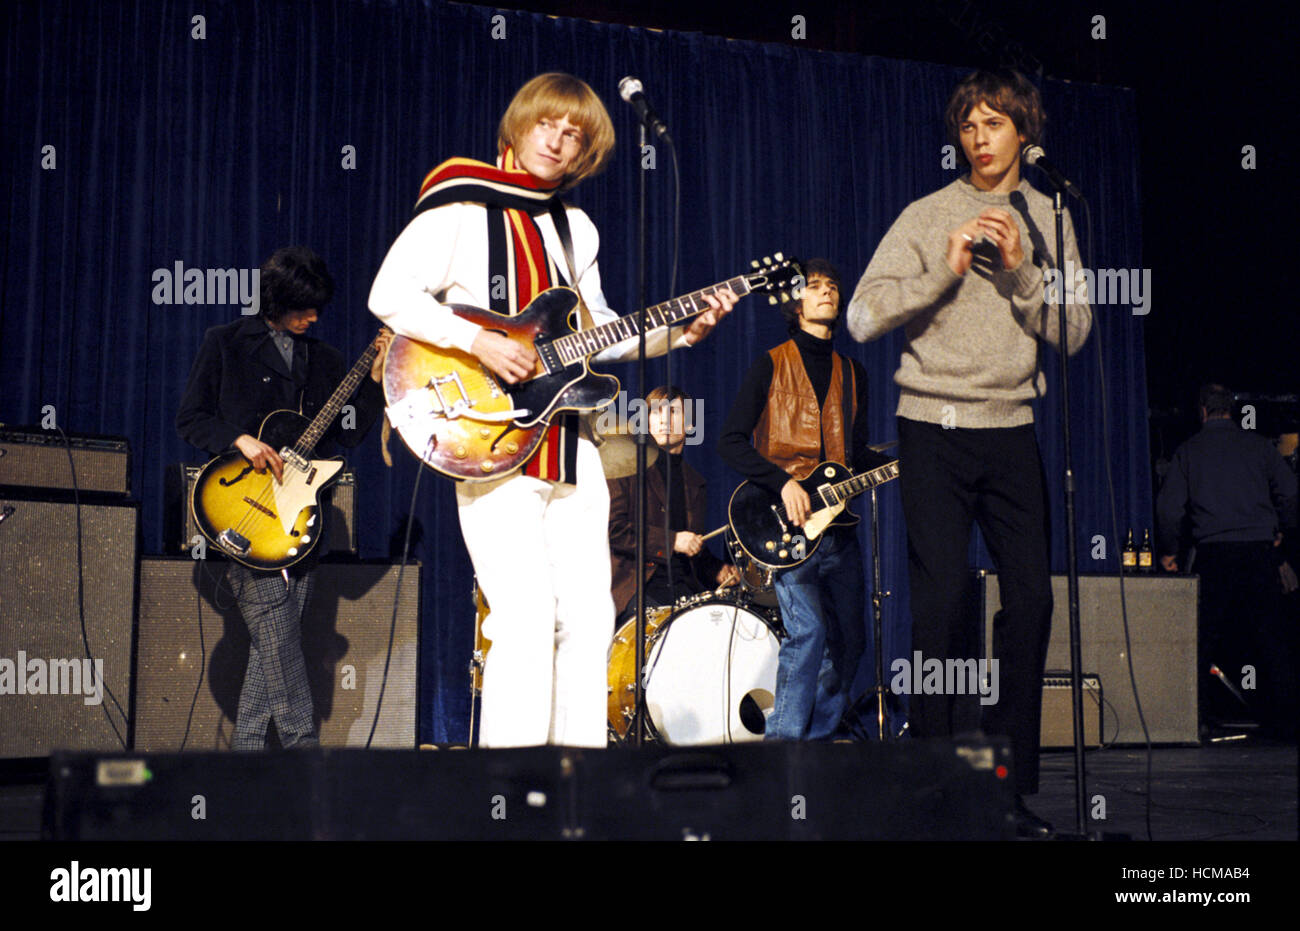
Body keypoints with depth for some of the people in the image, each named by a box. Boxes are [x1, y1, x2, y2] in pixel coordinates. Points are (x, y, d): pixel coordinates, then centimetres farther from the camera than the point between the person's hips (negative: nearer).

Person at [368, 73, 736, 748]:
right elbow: (389, 295, -11)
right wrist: (480, 343, -20)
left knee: (588, 617, 5)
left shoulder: (575, 228, 17)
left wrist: (678, 332, 7)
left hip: (567, 444, 7)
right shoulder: (462, 205, -2)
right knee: (527, 617, -13)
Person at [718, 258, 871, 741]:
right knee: (809, 631, -19)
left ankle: (817, 738, 16)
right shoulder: (771, 365, 1)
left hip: (837, 520, 6)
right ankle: (782, 738, -12)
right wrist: (782, 483, -17)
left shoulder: (852, 373, 18)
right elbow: (730, 442, -5)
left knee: (848, 640, 5)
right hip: (786, 521, -6)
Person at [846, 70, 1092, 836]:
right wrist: (944, 271, -15)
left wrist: (1022, 270, -11)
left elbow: (1073, 333, 3)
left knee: (1031, 596, 0)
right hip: (934, 427, -3)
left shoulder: (1050, 220, 10)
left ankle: (1013, 784, 11)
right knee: (943, 595, -5)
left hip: (1010, 428, 3)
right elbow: (864, 316, -6)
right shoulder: (928, 217, 2)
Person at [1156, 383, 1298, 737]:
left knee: (1207, 636, 7)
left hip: (1214, 552, -1)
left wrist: (1168, 551, 12)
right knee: (1269, 635, 4)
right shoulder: (1258, 445, 7)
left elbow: (1169, 507, 1)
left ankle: (1206, 713, 7)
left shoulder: (1188, 451, 5)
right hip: (1260, 549, 1)